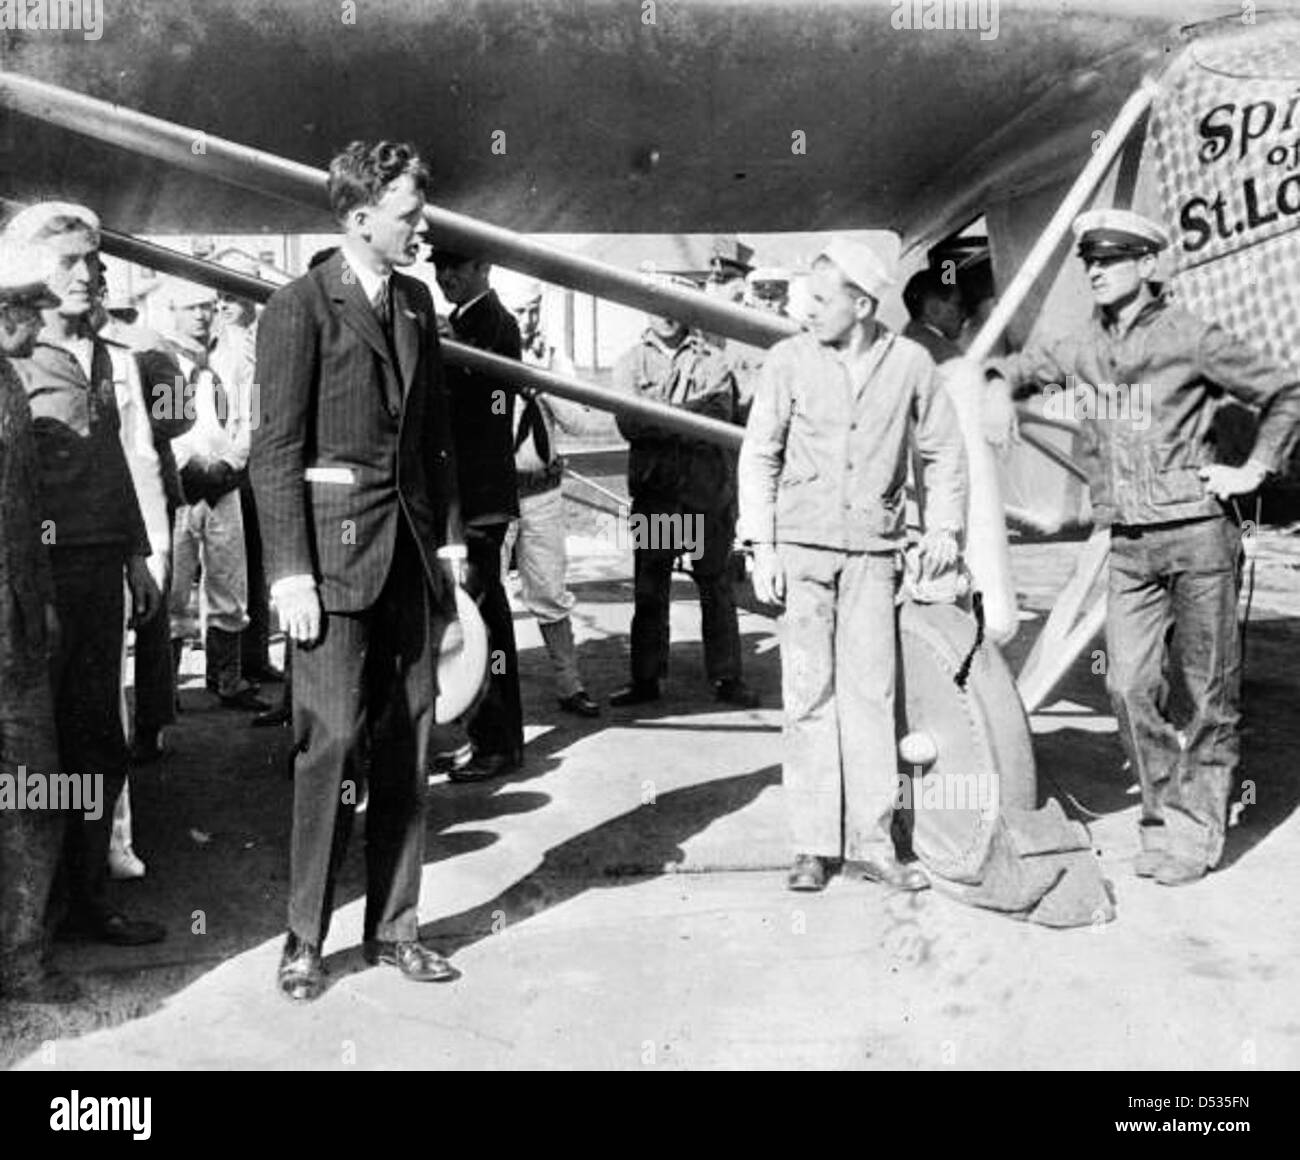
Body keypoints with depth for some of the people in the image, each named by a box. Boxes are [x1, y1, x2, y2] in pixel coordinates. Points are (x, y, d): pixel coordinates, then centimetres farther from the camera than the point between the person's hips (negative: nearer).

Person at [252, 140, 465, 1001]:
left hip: (412, 546, 6)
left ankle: (395, 928, 19)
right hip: (336, 549, -6)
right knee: (333, 742, -4)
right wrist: (290, 570, -14)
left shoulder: (417, 302, 13)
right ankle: (306, 939, 10)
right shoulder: (299, 309, -6)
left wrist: (449, 535, 10)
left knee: (407, 745, 7)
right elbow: (277, 449, -9)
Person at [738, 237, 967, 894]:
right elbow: (758, 456, 4)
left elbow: (943, 452, 15)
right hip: (800, 545, 0)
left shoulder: (909, 363, 3)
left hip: (873, 550, 1)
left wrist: (943, 526, 5)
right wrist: (761, 549, -2)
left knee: (870, 692, -1)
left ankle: (871, 843, 6)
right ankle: (813, 846, 7)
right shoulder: (789, 359, 1)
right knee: (809, 695, 0)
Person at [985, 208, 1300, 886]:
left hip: (1198, 532, -4)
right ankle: (1165, 814, 17)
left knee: (1210, 692, 3)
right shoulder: (1080, 351, 8)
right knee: (1127, 685, 0)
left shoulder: (1190, 340, -5)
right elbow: (1020, 366, 27)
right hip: (1129, 545, 4)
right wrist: (1001, 389, 5)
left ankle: (1197, 833, 13)